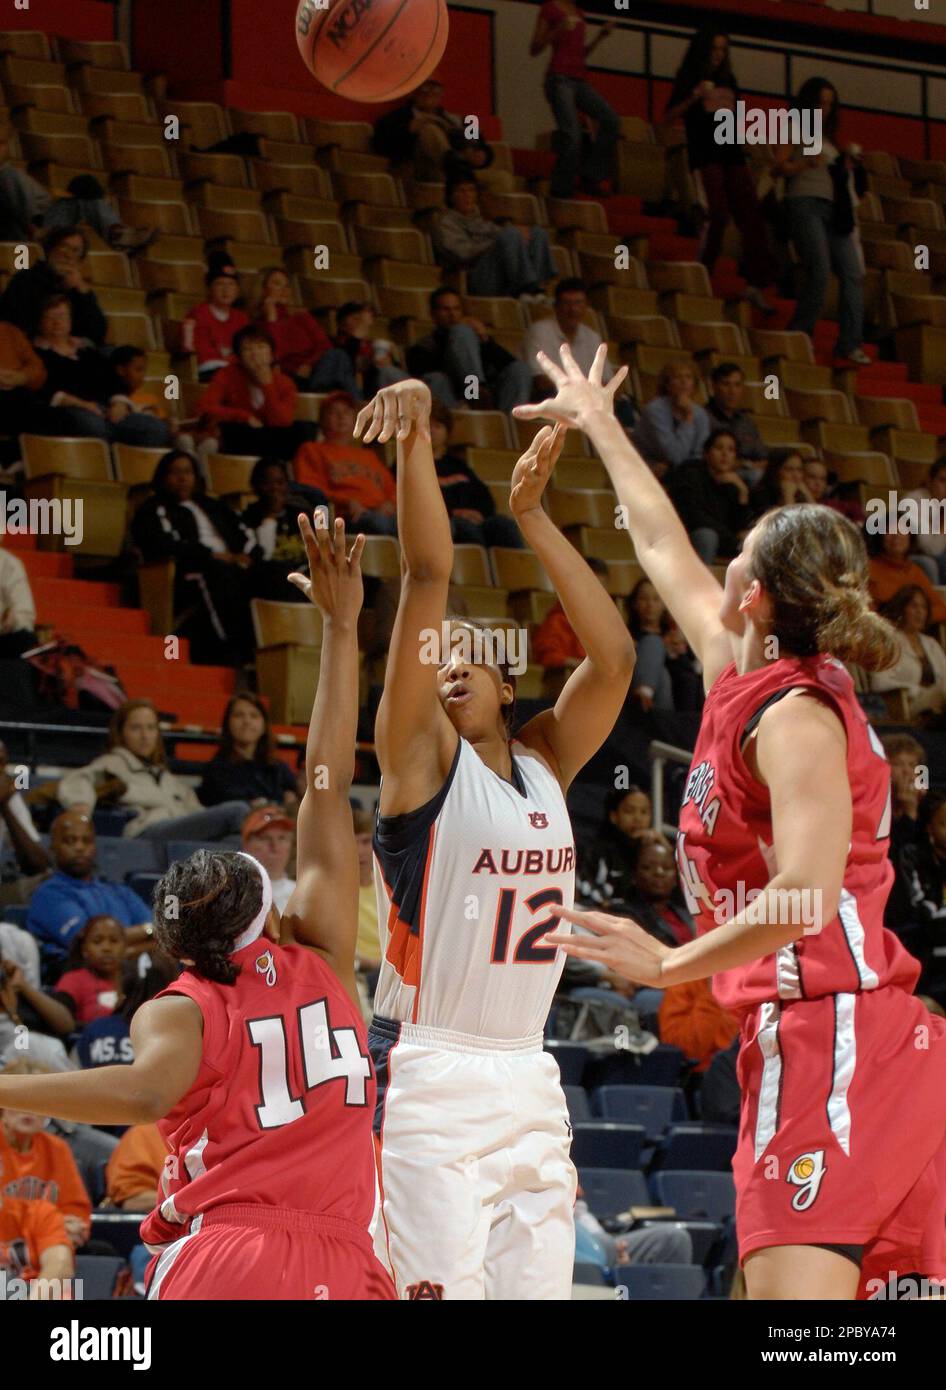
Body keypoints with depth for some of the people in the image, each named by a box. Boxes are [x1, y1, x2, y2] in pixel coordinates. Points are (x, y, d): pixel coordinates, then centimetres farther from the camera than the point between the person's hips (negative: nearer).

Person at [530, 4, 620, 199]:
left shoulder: (577, 12, 20)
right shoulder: (550, 9, 2)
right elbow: (534, 50, -2)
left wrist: (600, 36, 10)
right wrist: (557, 30, -16)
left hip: (580, 79, 6)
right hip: (560, 78, -6)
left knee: (611, 120, -13)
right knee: (571, 136, -16)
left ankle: (591, 177, -6)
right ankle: (562, 191, -7)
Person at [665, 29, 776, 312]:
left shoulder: (727, 82, 19)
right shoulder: (690, 80, 3)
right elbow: (669, 118, -3)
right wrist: (693, 98, -17)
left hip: (732, 154, 6)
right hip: (705, 155, -6)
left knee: (751, 215, -4)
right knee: (716, 214, -18)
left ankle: (756, 286, -6)